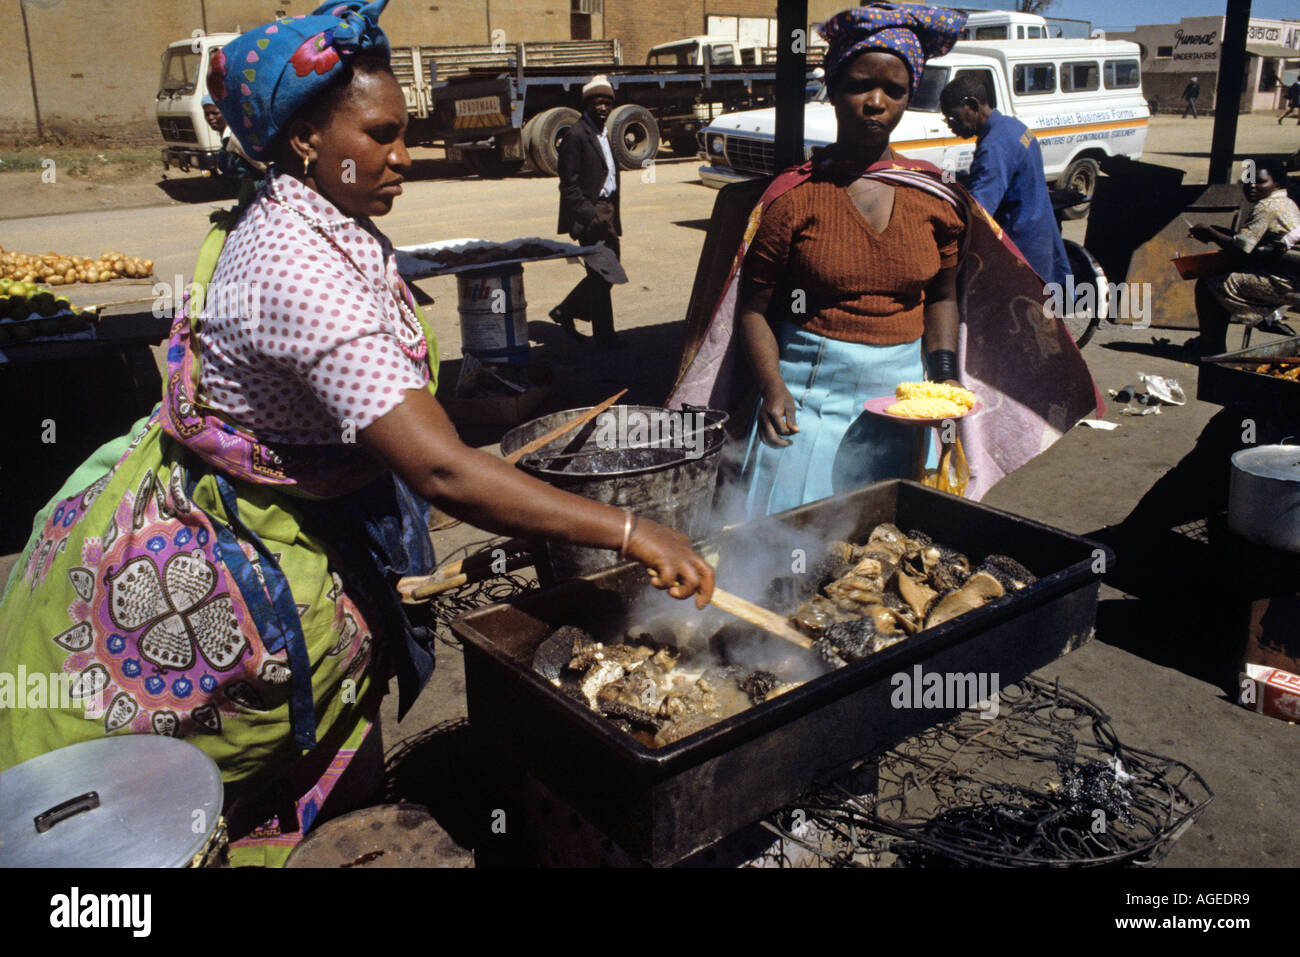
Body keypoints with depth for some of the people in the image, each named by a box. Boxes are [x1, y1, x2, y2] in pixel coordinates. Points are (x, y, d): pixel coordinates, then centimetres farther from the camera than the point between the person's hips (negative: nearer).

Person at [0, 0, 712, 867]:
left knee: (342, 771, 23)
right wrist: (626, 532, -40)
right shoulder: (300, 271, -32)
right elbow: (440, 472, -41)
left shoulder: (334, 232, -1)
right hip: (214, 558, -9)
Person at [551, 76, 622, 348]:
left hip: (607, 211, 9)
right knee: (599, 276, -4)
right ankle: (604, 336, 4)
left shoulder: (603, 134, 17)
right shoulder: (575, 135, -11)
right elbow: (569, 186, -15)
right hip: (589, 212, -9)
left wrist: (614, 215, 16)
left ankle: (565, 311, 27)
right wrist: (589, 216, -21)